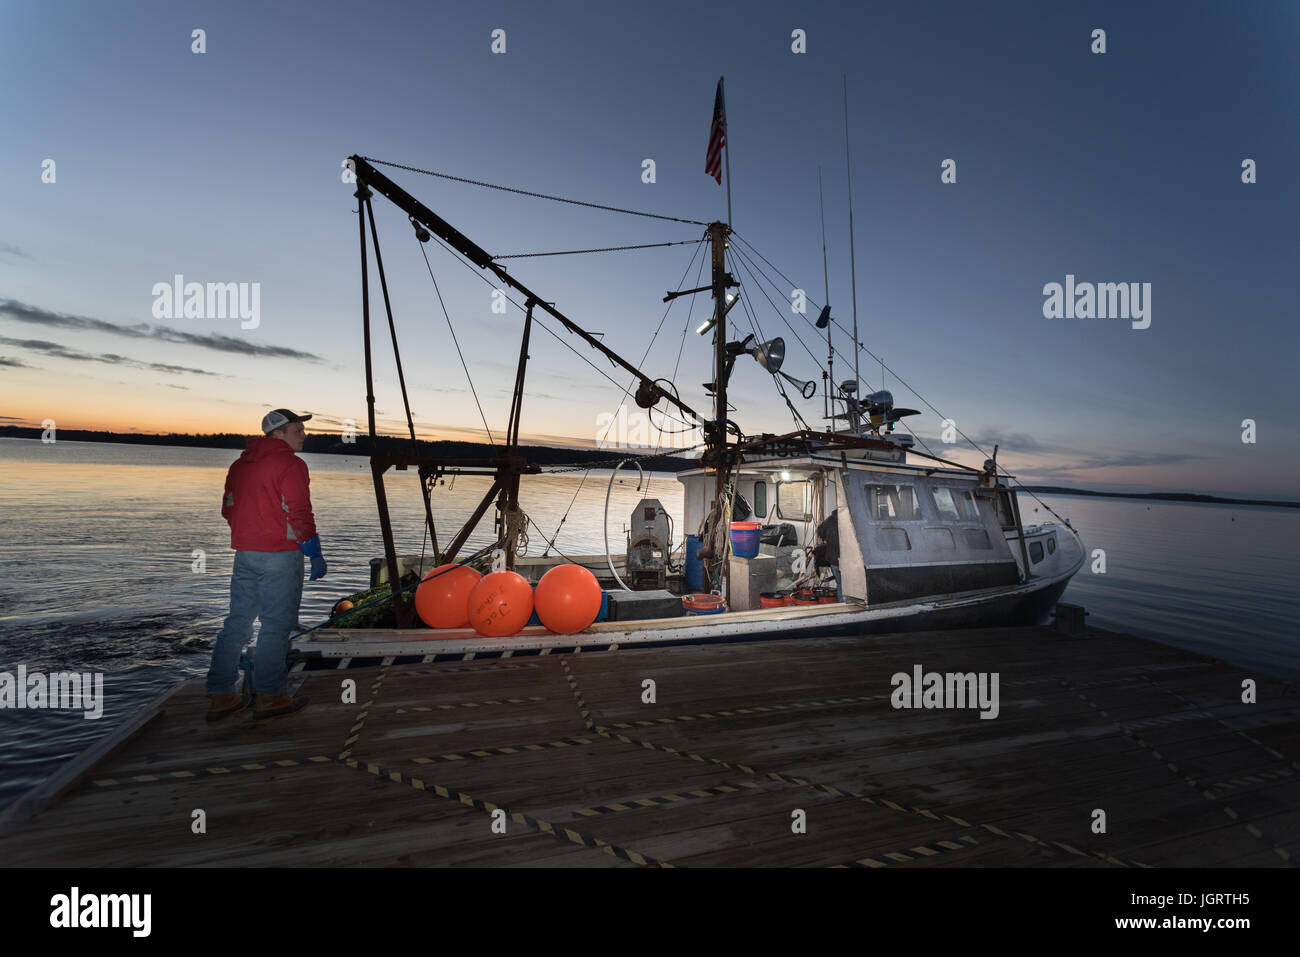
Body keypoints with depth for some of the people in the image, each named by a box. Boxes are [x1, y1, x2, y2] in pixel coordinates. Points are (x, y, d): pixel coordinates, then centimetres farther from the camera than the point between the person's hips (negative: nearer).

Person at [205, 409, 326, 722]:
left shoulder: (240, 464, 14)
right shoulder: (290, 464, -11)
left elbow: (228, 509, 19)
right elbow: (299, 513, -16)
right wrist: (315, 554, -9)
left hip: (244, 553, 8)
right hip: (280, 555, -8)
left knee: (237, 622, 13)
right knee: (276, 625, 1)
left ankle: (220, 696, 18)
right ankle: (267, 696, 7)